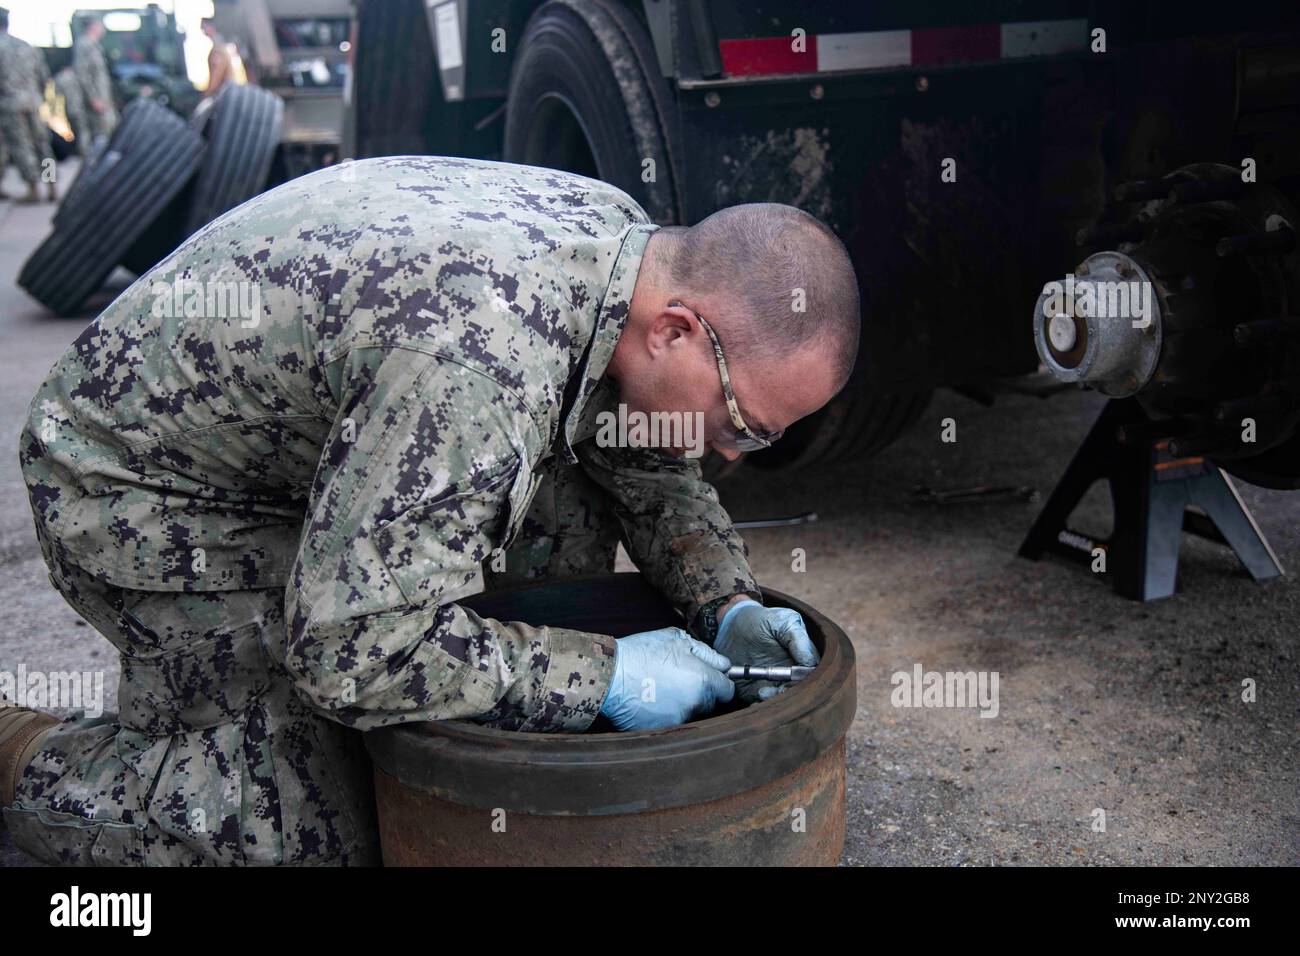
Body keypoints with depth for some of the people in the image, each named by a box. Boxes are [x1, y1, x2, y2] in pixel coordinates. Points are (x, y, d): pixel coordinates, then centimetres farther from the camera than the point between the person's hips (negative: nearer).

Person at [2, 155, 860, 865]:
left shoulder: (622, 236, -10)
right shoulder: (482, 358, -39)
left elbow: (650, 469, 6)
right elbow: (352, 653, -34)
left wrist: (728, 604, -10)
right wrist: (604, 676, -26)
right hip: (139, 490, -8)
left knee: (567, 510, -7)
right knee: (323, 831, -10)